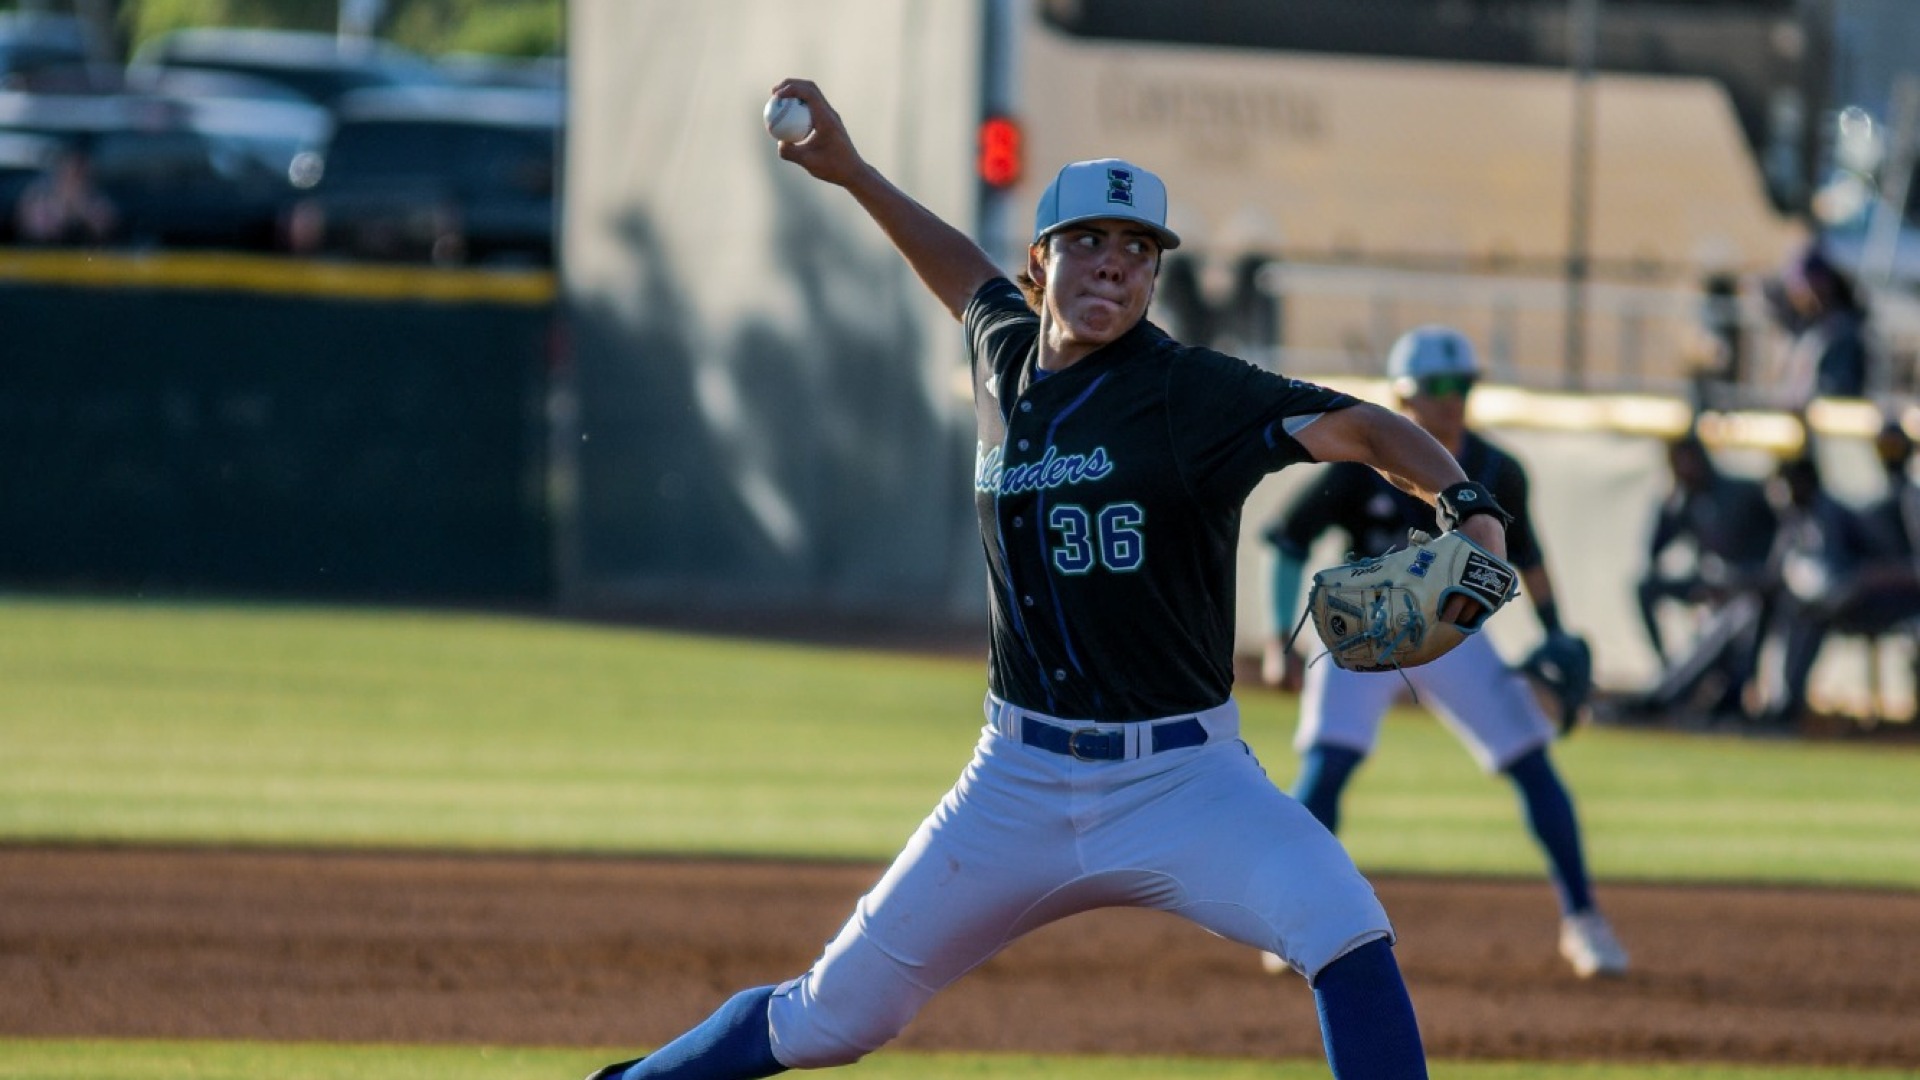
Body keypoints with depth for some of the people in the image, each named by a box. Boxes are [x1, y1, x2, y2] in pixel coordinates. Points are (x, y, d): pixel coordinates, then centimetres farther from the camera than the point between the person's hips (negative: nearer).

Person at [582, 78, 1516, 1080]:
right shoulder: (1005, 356, 5)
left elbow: (1357, 427, -23)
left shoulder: (1189, 391, -13)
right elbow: (970, 280, 29)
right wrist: (849, 171, 29)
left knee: (1343, 925, -30)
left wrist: (1465, 504, -41)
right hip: (1019, 778, 4)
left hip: (1183, 779, -4)